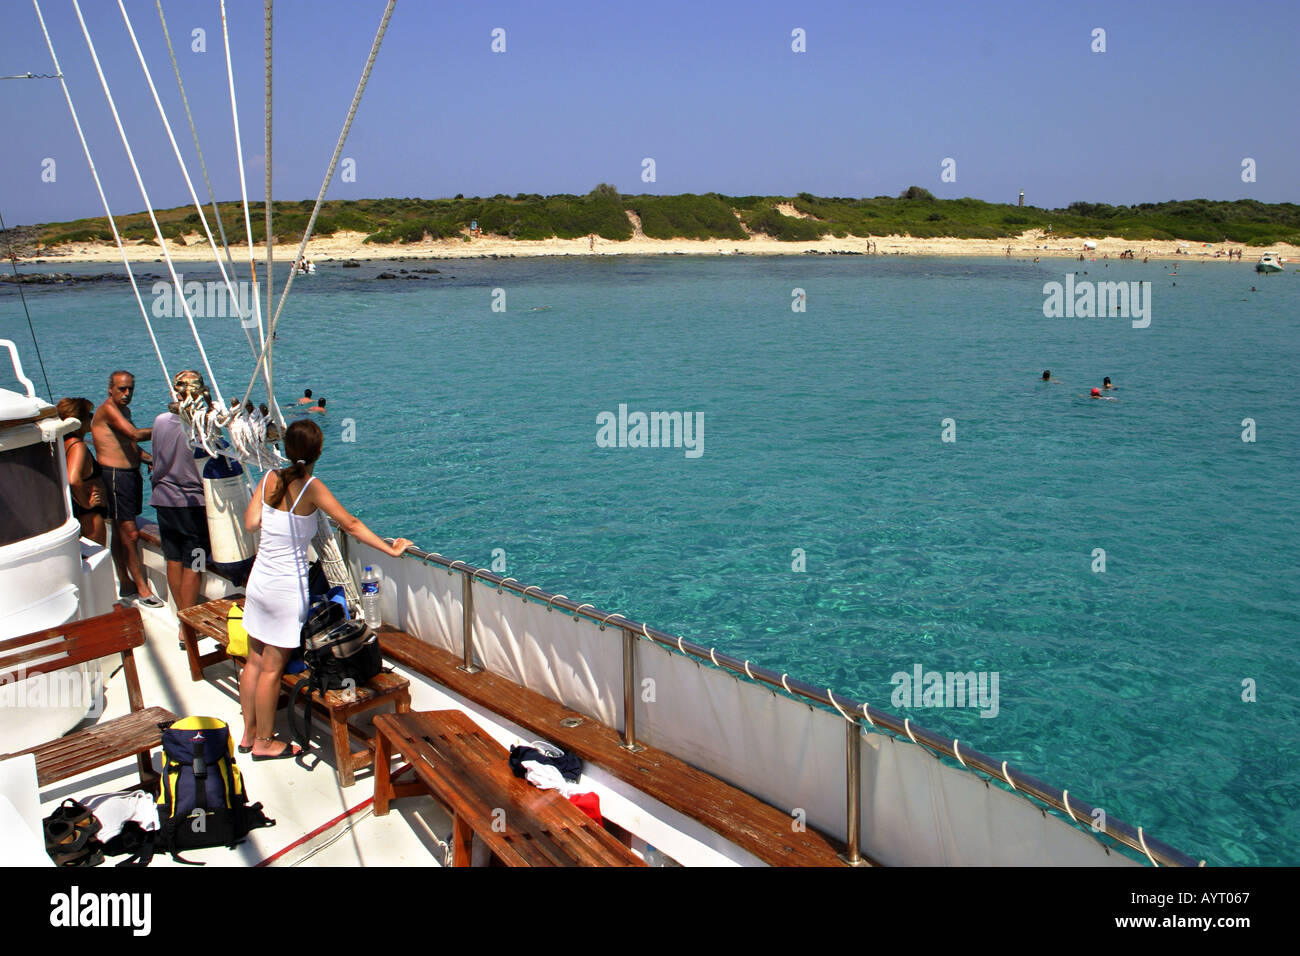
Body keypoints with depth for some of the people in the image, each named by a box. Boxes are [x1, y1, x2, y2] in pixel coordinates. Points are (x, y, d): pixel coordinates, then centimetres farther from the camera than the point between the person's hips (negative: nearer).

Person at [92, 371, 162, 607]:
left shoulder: (124, 410, 18)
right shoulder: (107, 409, -12)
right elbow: (135, 434, -25)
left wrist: (150, 459, 14)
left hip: (132, 475, 10)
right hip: (114, 476, -10)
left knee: (121, 533, 16)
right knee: (130, 534, -8)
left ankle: (126, 583, 24)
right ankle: (143, 589, -3)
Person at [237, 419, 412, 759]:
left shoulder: (270, 478, -1)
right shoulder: (311, 487, -16)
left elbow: (250, 522, 0)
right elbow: (351, 525, -15)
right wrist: (390, 549, -9)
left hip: (259, 580, 6)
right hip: (286, 588, -6)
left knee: (255, 660, 16)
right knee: (272, 668, 5)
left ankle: (249, 734, 30)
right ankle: (264, 742, 18)